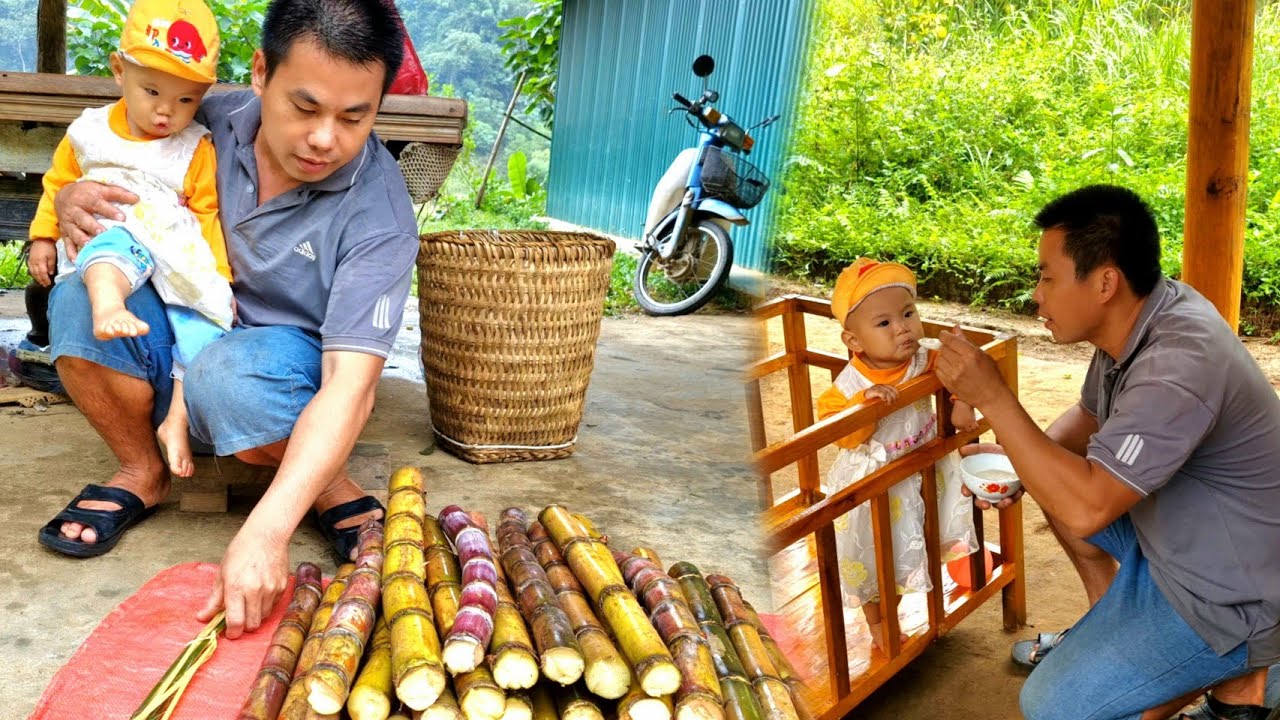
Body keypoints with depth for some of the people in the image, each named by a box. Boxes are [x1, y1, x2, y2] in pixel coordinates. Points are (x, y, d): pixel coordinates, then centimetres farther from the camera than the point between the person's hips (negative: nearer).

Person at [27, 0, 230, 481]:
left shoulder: (198, 151, 8)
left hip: (180, 260, 2)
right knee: (118, 245, -38)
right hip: (104, 242, -1)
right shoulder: (88, 133, 12)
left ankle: (177, 420, -21)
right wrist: (43, 238, 14)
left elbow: (208, 218, 8)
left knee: (204, 321, -22)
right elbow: (58, 184, 23)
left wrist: (216, 275, -2)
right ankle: (107, 306, -69)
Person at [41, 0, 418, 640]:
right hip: (177, 335, 4)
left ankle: (332, 488, -9)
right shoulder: (210, 121, -12)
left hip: (290, 366, -4)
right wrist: (71, 198, -19)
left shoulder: (378, 215, -25)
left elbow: (351, 382, -33)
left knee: (227, 376, -37)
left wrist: (267, 530, -45)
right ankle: (142, 472, -1)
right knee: (81, 301, -24)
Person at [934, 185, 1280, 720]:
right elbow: (1090, 415, 14)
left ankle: (1231, 675, 3)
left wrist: (993, 397, -31)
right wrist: (1018, 459, -3)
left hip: (1231, 599, -9)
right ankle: (1108, 637, 26)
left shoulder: (1180, 365, -34)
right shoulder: (1139, 320, -5)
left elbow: (1086, 508, -36)